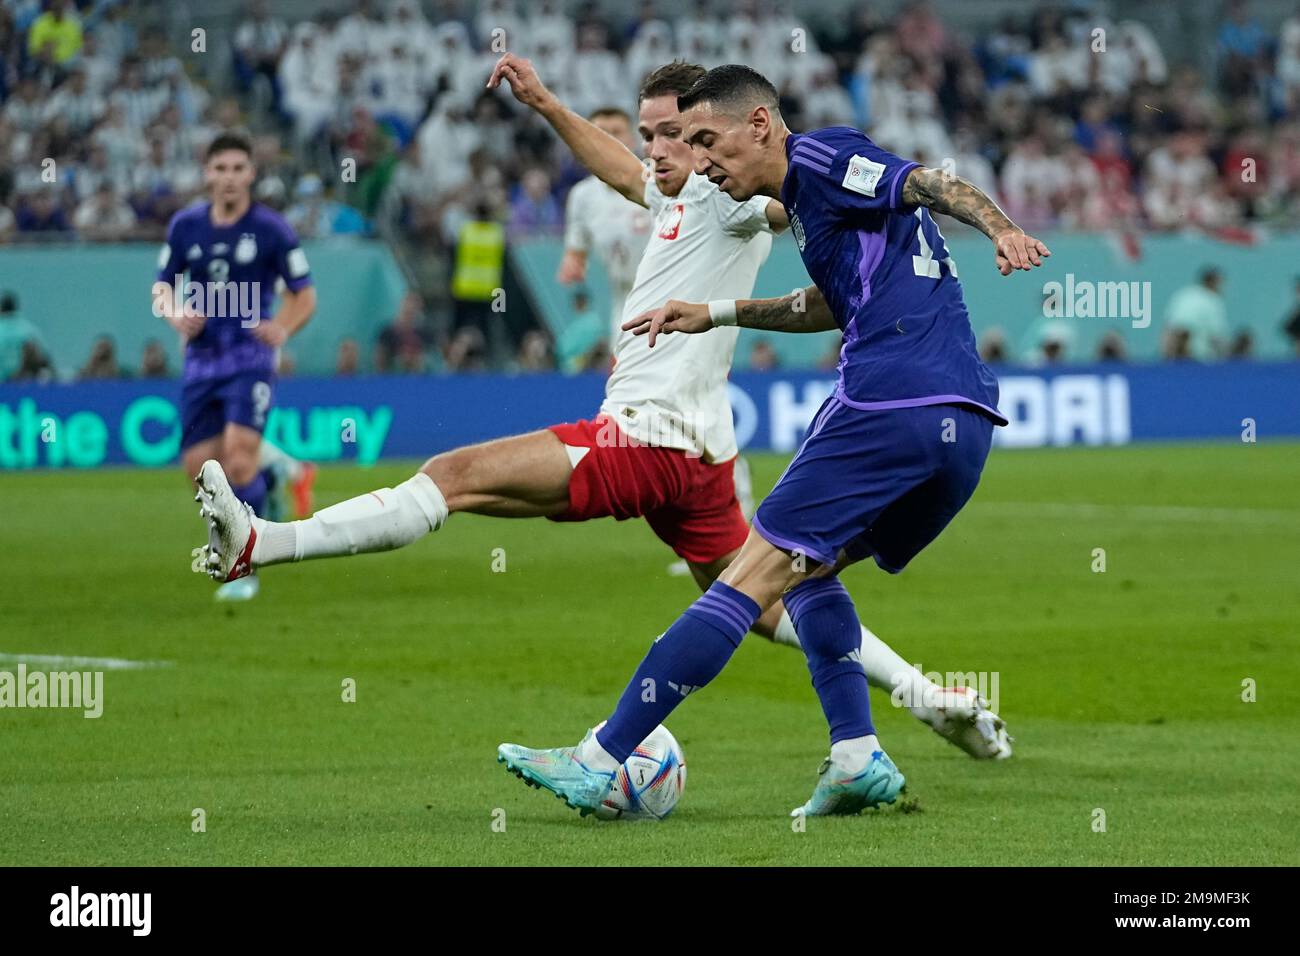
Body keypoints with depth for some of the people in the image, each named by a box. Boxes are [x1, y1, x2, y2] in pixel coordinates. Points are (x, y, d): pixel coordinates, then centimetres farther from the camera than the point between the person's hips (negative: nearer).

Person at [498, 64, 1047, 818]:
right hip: (964, 426, 9)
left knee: (755, 576, -7)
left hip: (890, 406, -9)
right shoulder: (811, 194, 27)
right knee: (809, 568, 22)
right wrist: (716, 315, 41)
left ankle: (601, 762, -6)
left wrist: (1001, 229, -34)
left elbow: (932, 184, -15)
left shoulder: (820, 156, -1)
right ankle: (859, 757, 6)